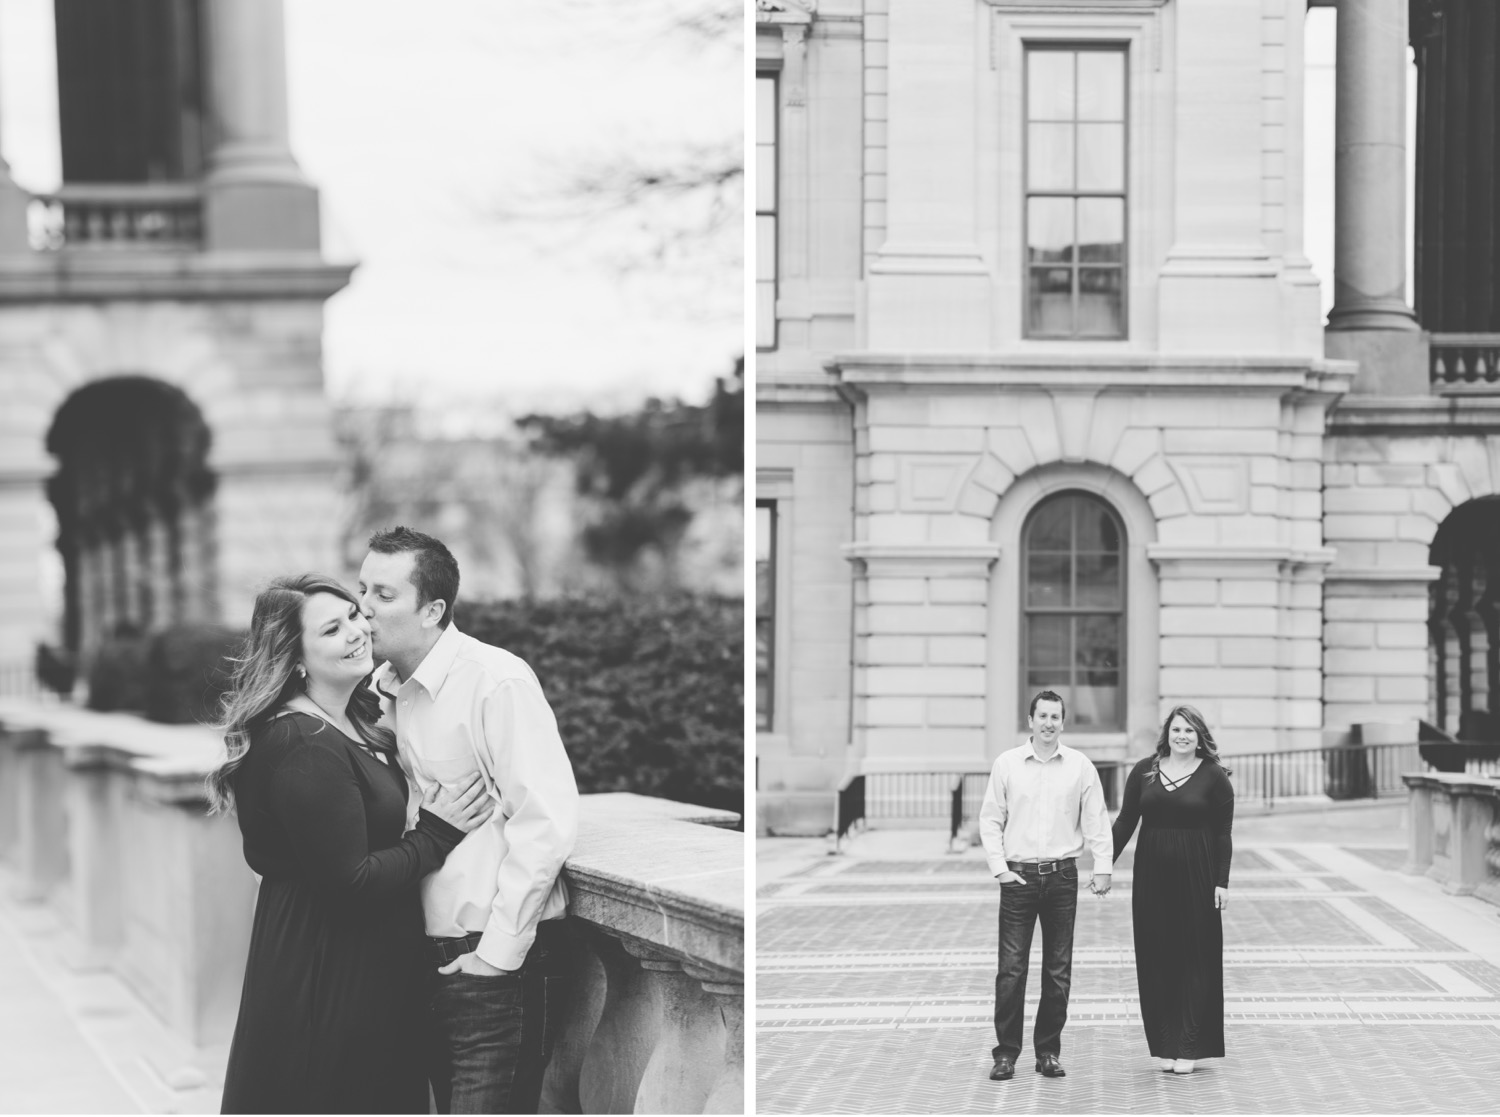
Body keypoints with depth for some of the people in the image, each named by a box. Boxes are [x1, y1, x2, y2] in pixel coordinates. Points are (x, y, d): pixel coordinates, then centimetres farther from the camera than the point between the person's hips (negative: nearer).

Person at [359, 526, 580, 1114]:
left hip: (504, 962, -8)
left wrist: (496, 955, -18)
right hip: (436, 956, 8)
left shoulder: (495, 681, -14)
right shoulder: (386, 688, 10)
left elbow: (546, 821, -20)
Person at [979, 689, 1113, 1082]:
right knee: (1011, 968, -4)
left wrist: (1102, 867, -3)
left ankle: (1049, 1051, 13)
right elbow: (990, 819, 4)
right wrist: (999, 867, -4)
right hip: (1018, 877, -1)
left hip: (1062, 877, 1)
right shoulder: (1007, 764, 1)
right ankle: (1006, 1053, 1)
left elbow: (1096, 820, 5)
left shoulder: (1080, 766, 3)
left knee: (1058, 971, 4)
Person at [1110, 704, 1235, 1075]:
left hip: (1197, 877, -3)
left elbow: (1223, 835, -1)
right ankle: (1164, 1045, 10)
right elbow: (1125, 821, 7)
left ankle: (1190, 1047, 4)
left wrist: (1222, 882, -6)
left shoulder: (1214, 777, -2)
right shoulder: (1144, 772, 5)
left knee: (1195, 960, 0)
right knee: (1156, 960, 4)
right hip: (1152, 876, 3)